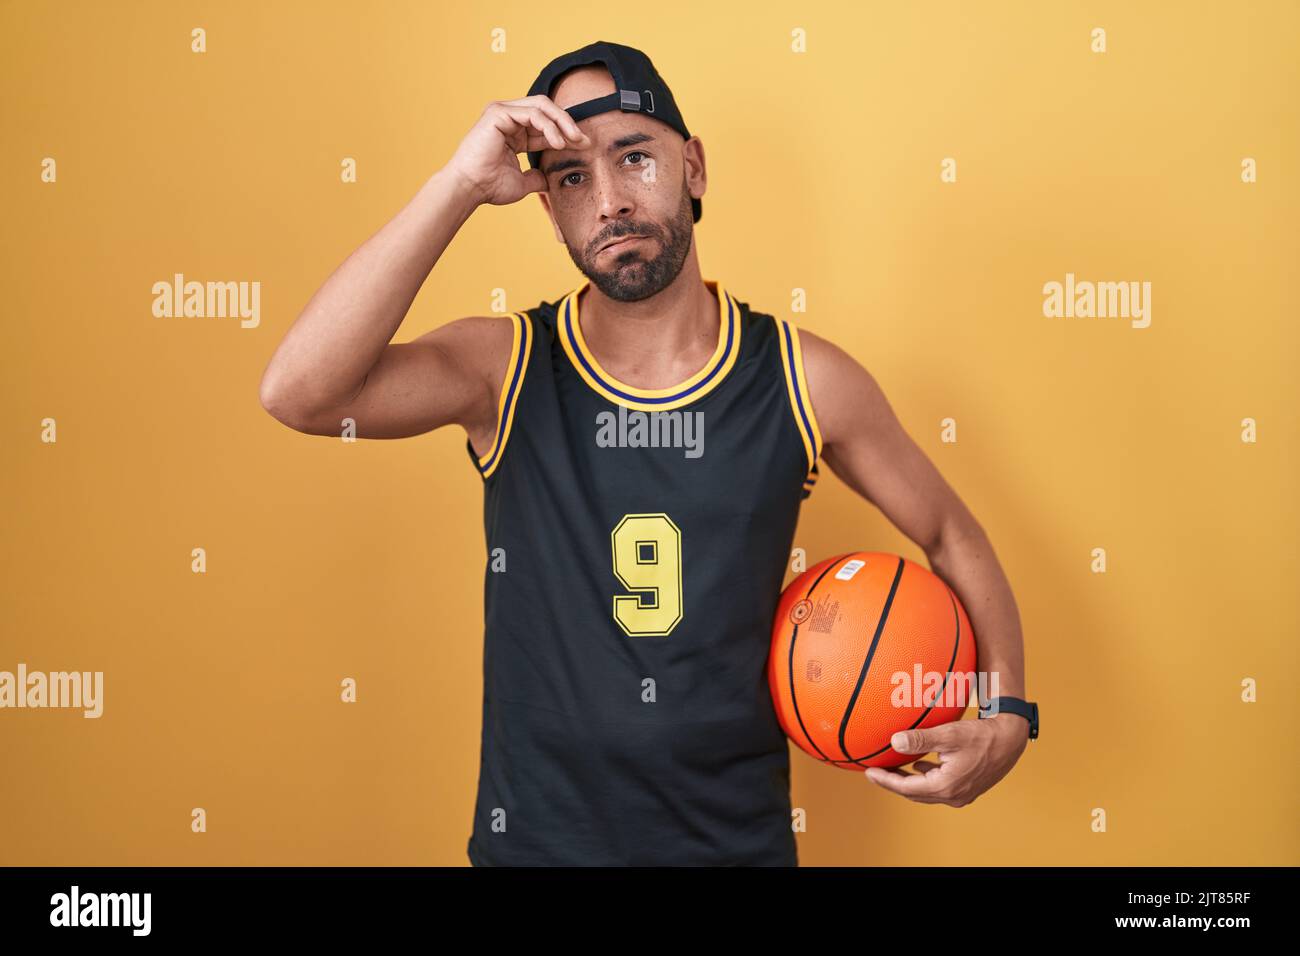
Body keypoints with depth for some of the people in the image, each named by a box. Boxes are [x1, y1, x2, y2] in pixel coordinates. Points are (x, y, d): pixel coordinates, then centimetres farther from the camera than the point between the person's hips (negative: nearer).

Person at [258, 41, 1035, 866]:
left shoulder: (804, 381, -9)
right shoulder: (504, 369, -11)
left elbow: (953, 535, 5)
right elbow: (299, 393, -29)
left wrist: (1007, 712, -8)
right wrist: (460, 187, -29)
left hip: (739, 837, 1)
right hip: (536, 835, 0)